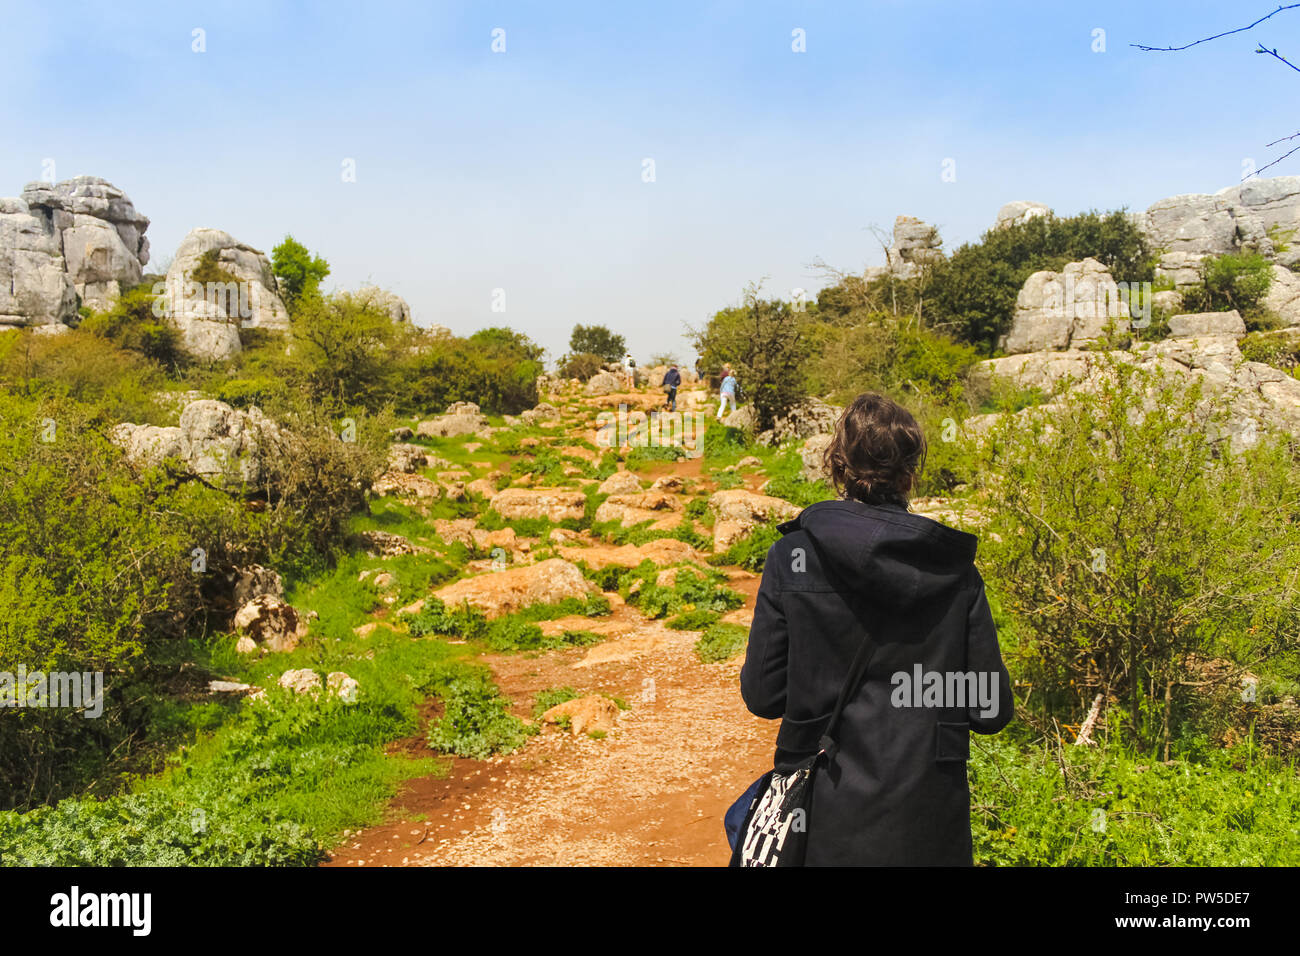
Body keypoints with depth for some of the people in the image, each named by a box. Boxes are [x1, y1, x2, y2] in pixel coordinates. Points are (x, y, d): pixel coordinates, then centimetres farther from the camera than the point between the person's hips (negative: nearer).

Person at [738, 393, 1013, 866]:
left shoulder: (791, 558, -11)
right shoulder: (956, 568, -7)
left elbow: (763, 696, -7)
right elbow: (991, 711, -4)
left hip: (826, 821, -1)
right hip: (928, 821, 1)